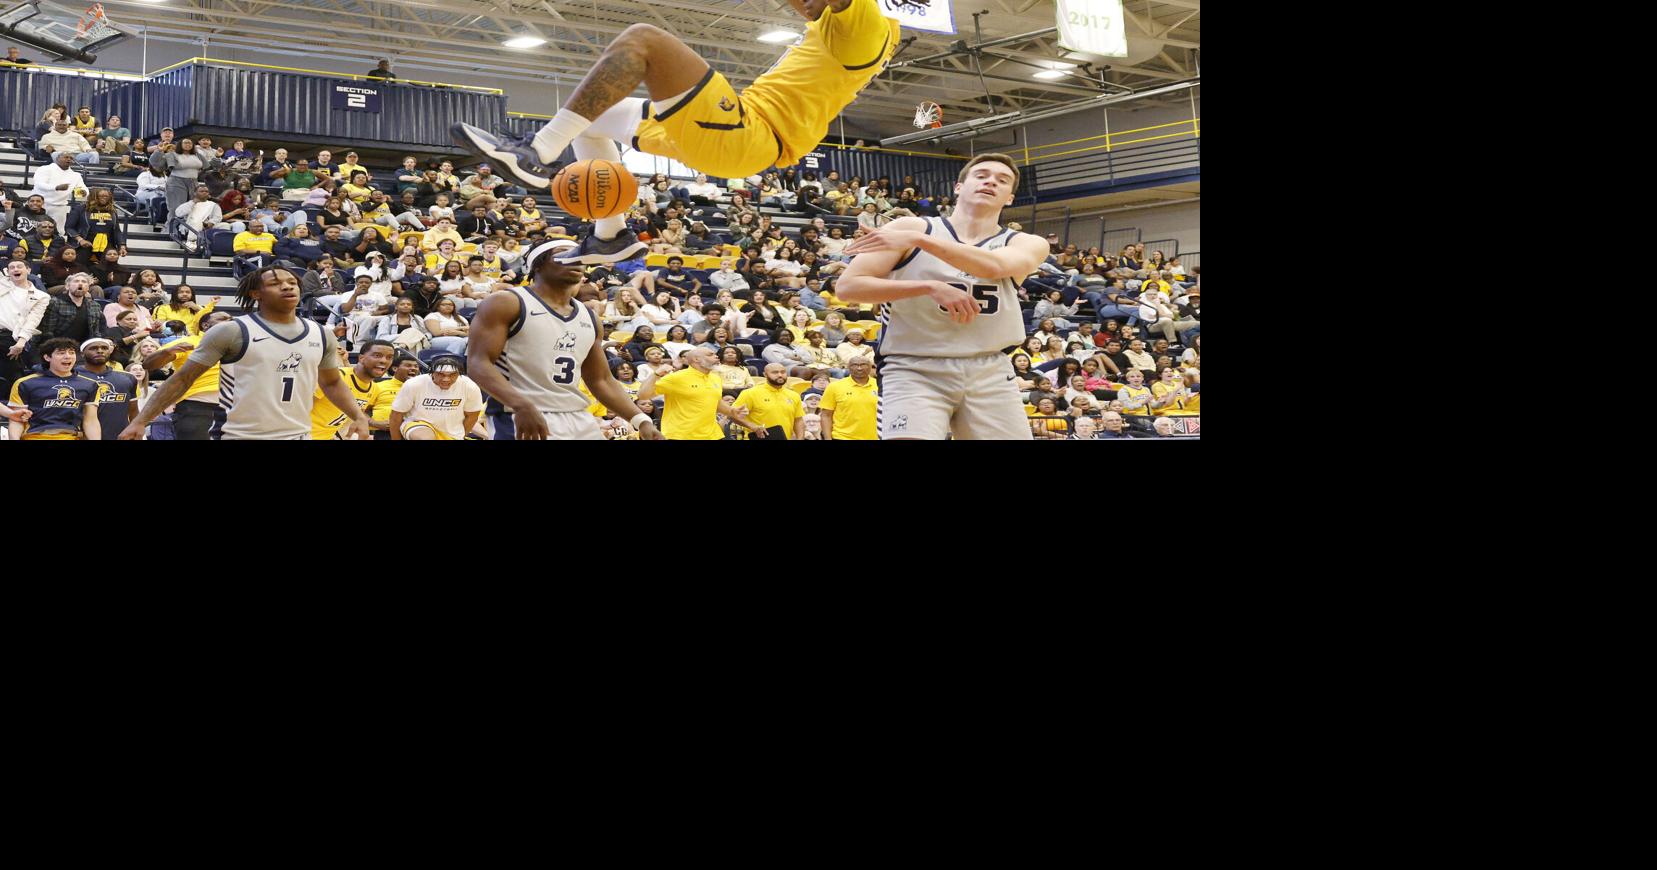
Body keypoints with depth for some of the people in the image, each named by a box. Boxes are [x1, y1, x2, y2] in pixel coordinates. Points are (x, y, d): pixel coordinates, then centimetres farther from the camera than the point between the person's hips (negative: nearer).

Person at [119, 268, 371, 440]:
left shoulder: (320, 335, 7)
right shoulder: (232, 332, -7)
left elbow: (332, 383, 22)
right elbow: (183, 378, -3)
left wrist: (359, 417, 6)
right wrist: (141, 421, -8)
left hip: (299, 435, 4)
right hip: (243, 435, -4)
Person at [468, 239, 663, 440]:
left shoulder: (588, 317, 17)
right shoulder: (506, 304, -3)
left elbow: (601, 380, 21)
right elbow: (478, 363, -12)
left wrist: (641, 420, 7)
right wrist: (522, 405, -28)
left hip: (579, 422, 7)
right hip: (521, 419, -7)